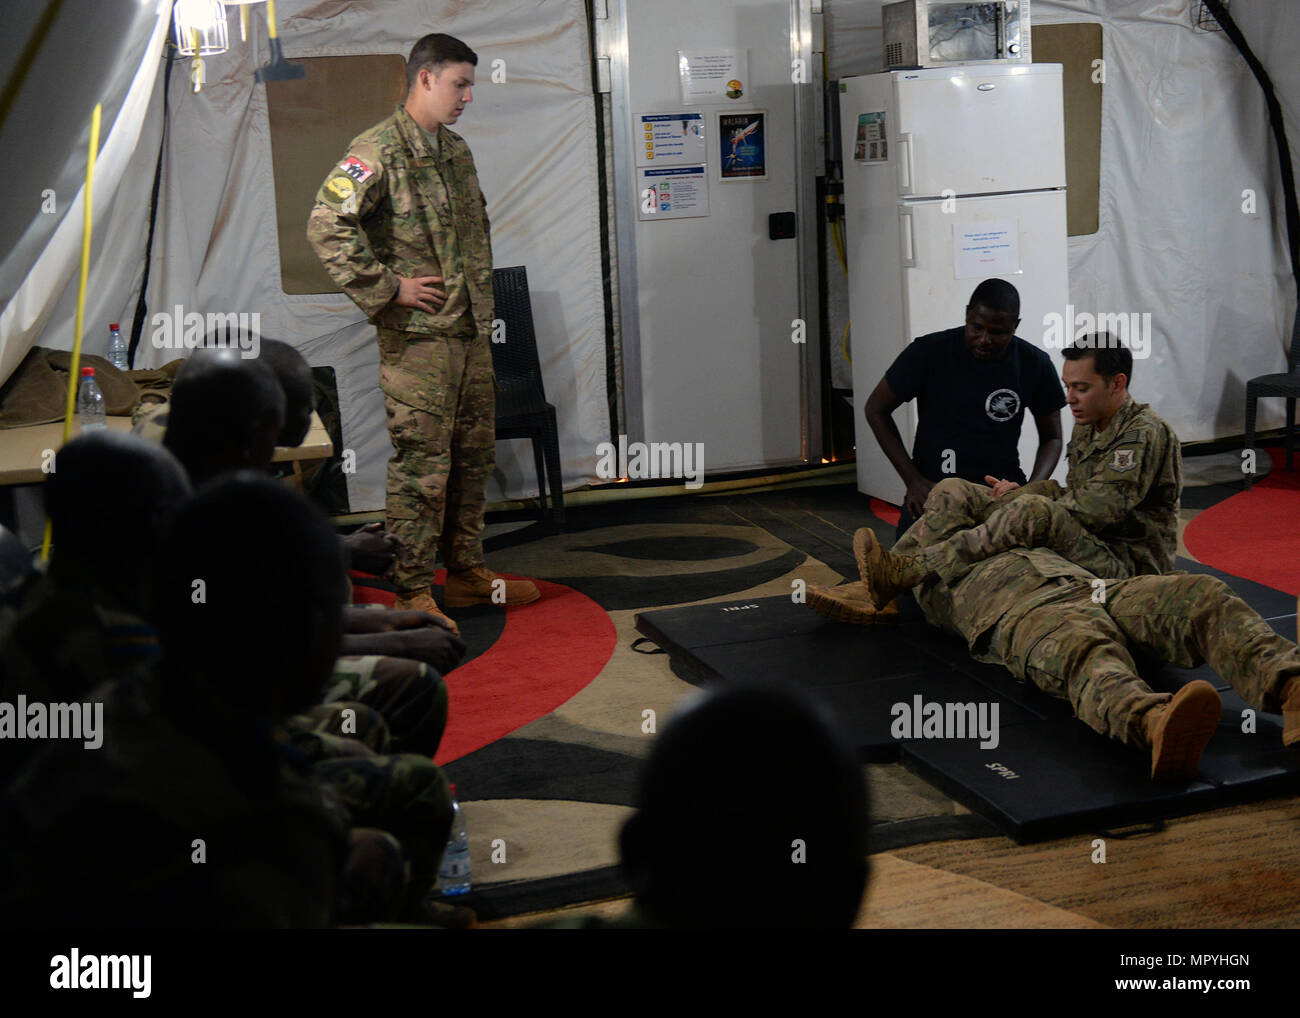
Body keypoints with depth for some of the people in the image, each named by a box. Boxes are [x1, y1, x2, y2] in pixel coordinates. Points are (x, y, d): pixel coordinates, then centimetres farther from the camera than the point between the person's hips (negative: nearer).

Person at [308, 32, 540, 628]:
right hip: (417, 336, -8)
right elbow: (327, 227, -20)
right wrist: (389, 288, -17)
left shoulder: (457, 150, 16)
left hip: (471, 332, 9)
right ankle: (412, 591, 3)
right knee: (421, 464, -6)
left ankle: (466, 572, 26)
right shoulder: (378, 151, -11)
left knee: (474, 454, 14)